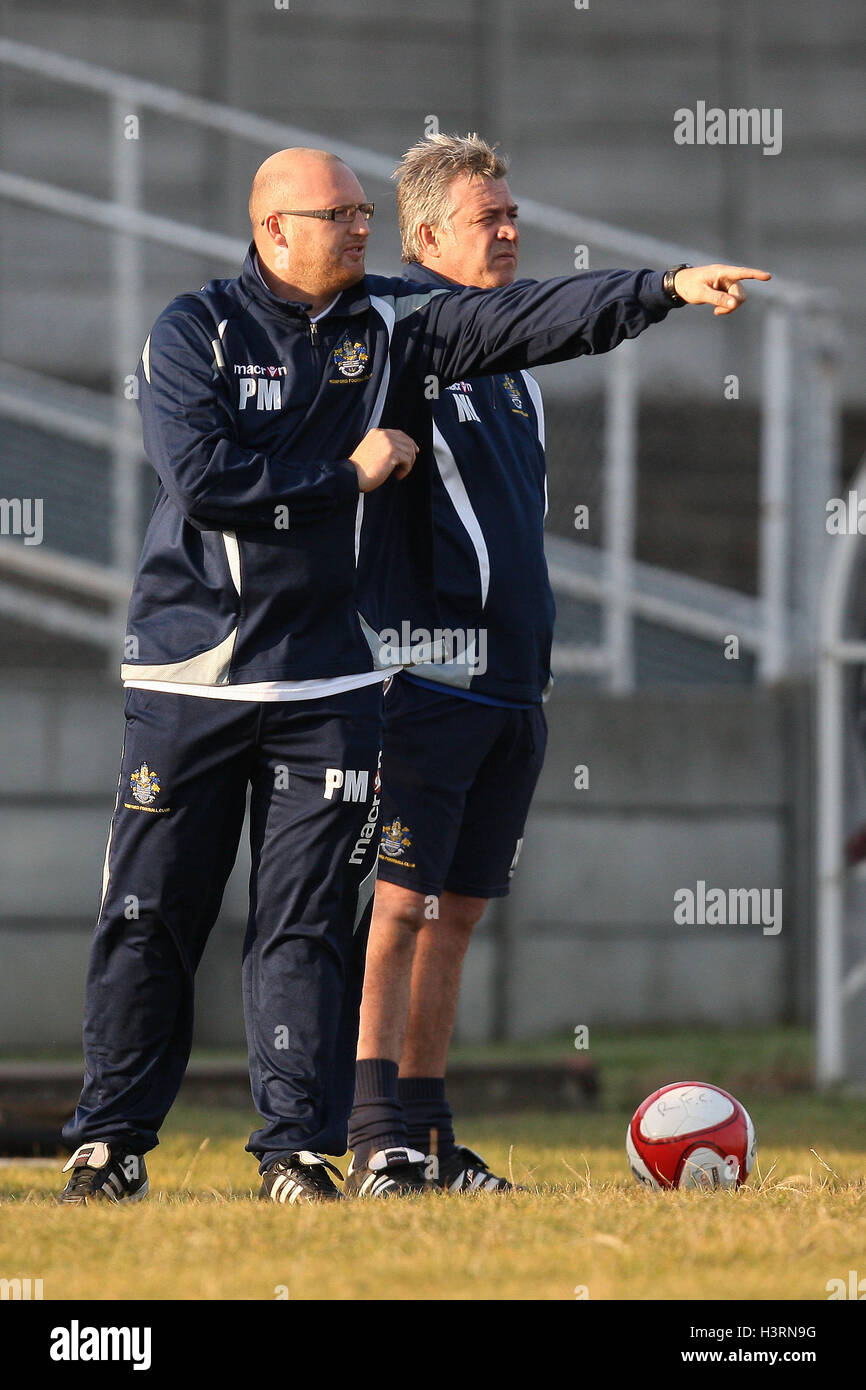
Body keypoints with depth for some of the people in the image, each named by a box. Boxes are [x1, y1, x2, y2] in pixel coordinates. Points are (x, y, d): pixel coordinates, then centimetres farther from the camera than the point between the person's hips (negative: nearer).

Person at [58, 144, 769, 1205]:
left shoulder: (390, 324, 7)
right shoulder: (193, 332, -3)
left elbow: (532, 321, -1)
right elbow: (202, 475, -17)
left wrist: (666, 290, -12)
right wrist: (348, 472, -10)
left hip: (329, 680, 3)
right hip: (190, 673, -3)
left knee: (310, 926, 0)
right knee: (148, 916, 1)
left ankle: (297, 1149, 3)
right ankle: (112, 1144, 9)